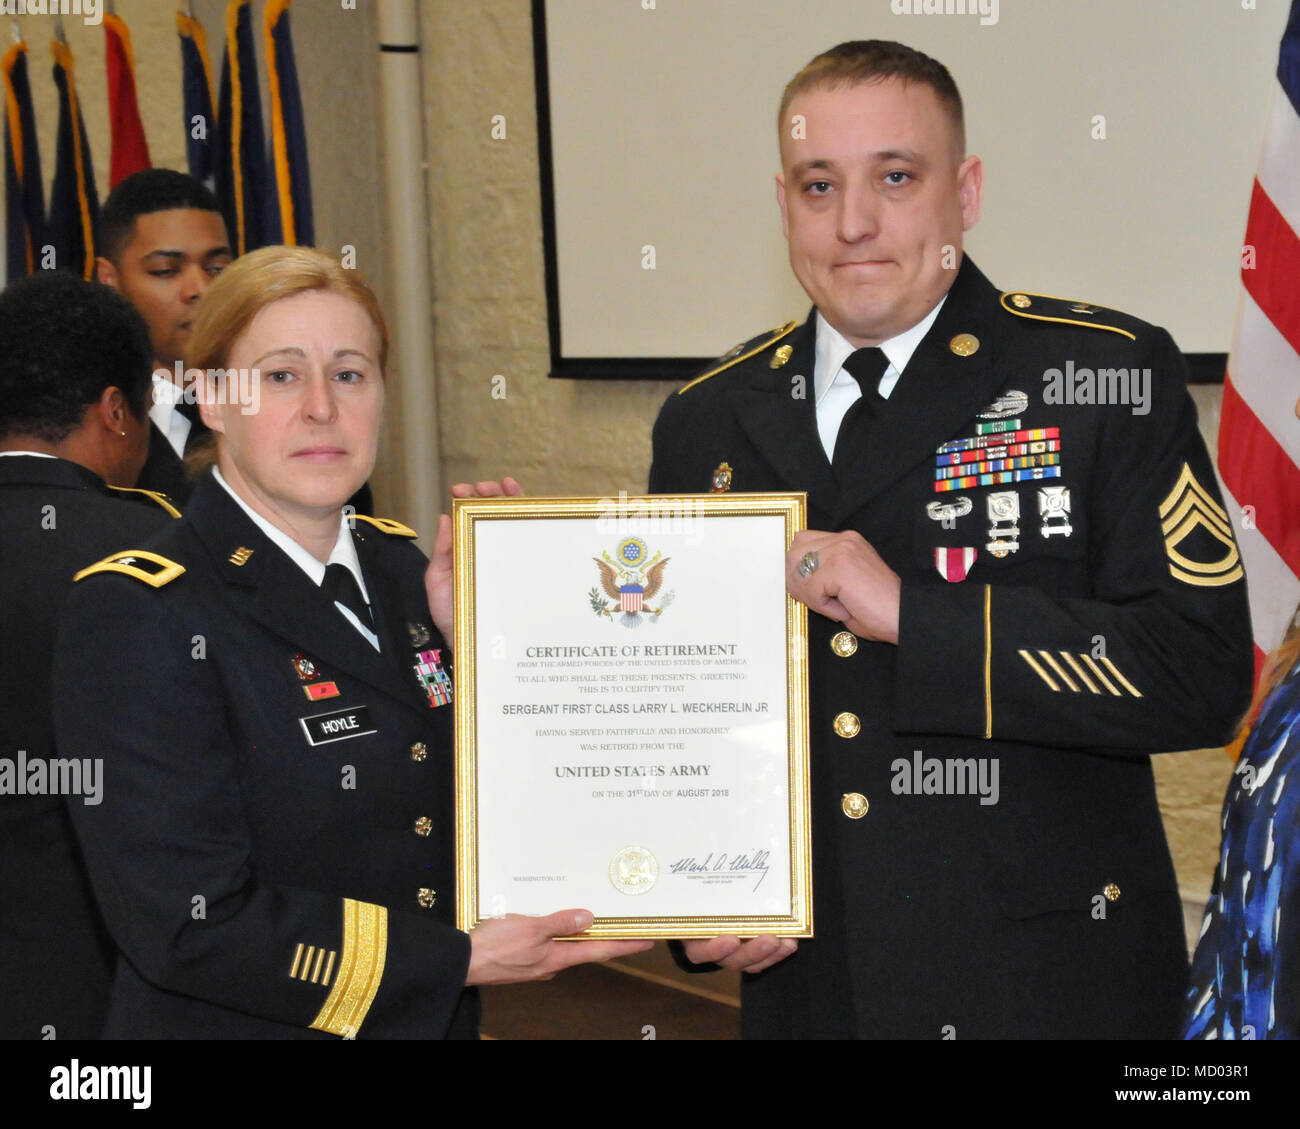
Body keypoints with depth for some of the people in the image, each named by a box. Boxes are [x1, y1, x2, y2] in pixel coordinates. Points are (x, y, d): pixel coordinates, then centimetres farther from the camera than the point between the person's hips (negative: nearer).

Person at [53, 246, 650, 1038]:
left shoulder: (403, 569, 3)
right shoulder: (136, 615, -16)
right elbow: (188, 926, -22)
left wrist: (473, 640, -10)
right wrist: (459, 960, -20)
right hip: (243, 1026, -6)